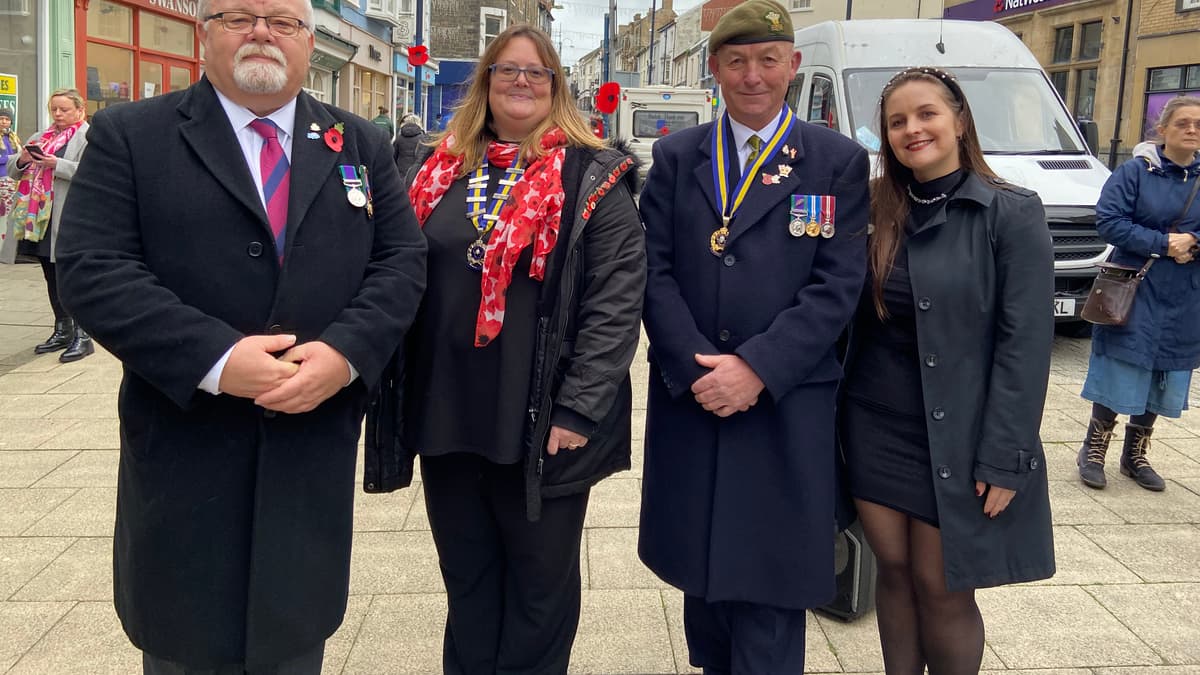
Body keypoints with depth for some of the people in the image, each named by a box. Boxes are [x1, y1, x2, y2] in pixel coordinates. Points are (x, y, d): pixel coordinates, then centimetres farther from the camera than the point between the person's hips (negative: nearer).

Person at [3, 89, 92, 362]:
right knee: (52, 277, 12)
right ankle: (63, 331, 21)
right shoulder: (40, 138, 21)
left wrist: (57, 165, -23)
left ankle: (82, 335, -5)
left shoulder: (89, 137, -2)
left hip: (68, 219, -8)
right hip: (38, 217, 8)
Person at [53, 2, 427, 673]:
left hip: (316, 447, 3)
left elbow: (403, 260, 2)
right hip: (187, 448, -2)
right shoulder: (129, 135, -1)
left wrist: (346, 352, -15)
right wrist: (215, 358, -21)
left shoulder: (361, 144, 8)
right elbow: (91, 269, -10)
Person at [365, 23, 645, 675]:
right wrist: (391, 391, 1)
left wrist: (579, 409, -17)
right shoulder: (436, 171, 9)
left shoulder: (593, 179, -4)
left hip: (543, 425, -4)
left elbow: (617, 300, -10)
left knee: (541, 587, 12)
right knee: (466, 582, 18)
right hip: (447, 417, 4)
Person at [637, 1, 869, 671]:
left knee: (769, 588, 2)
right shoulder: (676, 156, 8)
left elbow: (838, 284, -6)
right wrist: (698, 369, -11)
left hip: (787, 409, -2)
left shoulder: (838, 160, 2)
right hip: (689, 402, 3)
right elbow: (656, 271, 1)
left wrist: (756, 368, -15)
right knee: (700, 572, 15)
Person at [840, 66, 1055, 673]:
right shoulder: (875, 209, 4)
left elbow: (1025, 343, -11)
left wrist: (1003, 459, -14)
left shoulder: (1012, 213, -8)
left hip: (955, 438, -4)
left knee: (940, 587, 4)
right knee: (893, 571, 12)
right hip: (875, 429, 4)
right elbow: (852, 318, 8)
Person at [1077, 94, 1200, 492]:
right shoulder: (1135, 172, -6)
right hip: (1133, 293, -4)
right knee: (1119, 377, -2)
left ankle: (1135, 456, 27)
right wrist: (1164, 243, -18)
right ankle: (1093, 452, 14)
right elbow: (1109, 221, -13)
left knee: (1162, 384, 12)